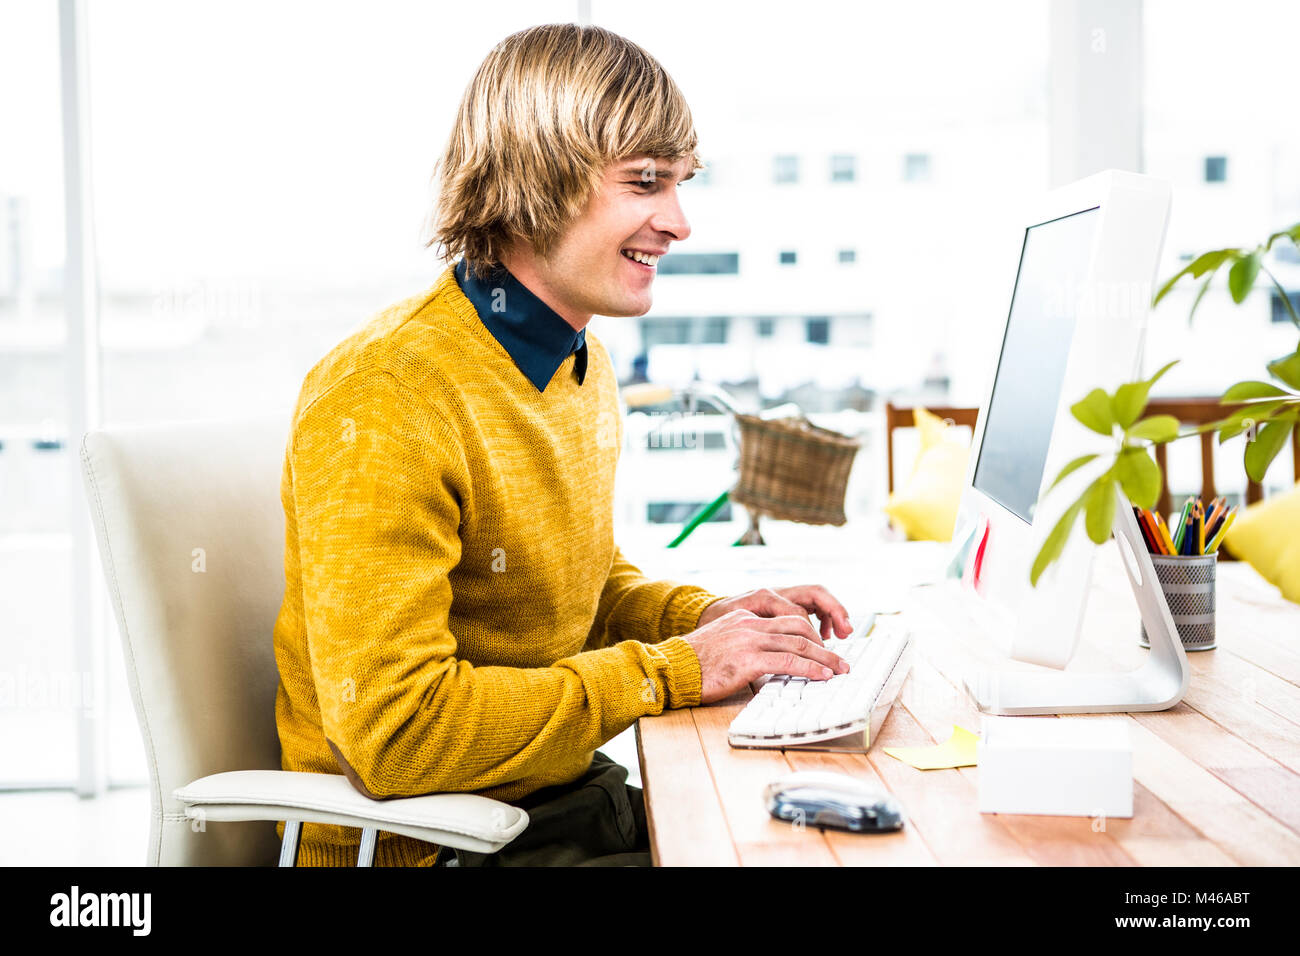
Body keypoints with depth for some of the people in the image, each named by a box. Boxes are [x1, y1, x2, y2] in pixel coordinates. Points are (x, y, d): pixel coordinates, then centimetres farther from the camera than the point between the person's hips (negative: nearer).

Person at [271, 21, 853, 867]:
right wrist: (671, 671, -22)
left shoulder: (584, 364, 7)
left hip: (562, 794, 8)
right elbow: (393, 730, -27)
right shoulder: (383, 400, -23)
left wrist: (702, 616, 0)